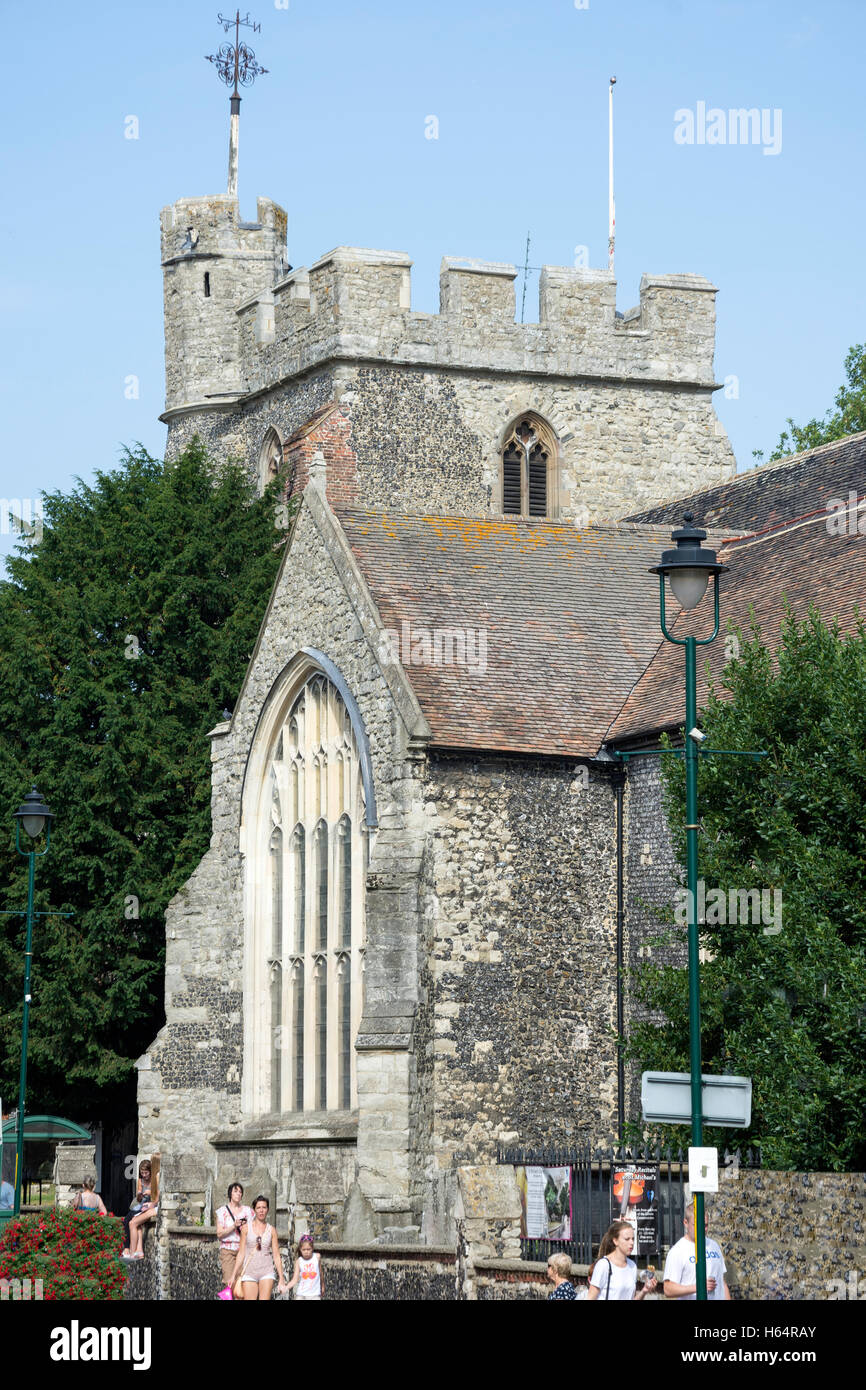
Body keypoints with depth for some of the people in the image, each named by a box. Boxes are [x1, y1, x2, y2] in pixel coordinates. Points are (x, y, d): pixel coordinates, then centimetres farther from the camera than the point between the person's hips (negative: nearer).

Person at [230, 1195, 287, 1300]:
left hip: (266, 1272, 0)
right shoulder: (246, 1228, 3)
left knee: (264, 1299, -8)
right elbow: (241, 1253, 5)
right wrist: (233, 1275, 1)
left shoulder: (271, 1230, 5)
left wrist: (281, 1279, 3)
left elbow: (276, 1256, 6)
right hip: (249, 1271, 0)